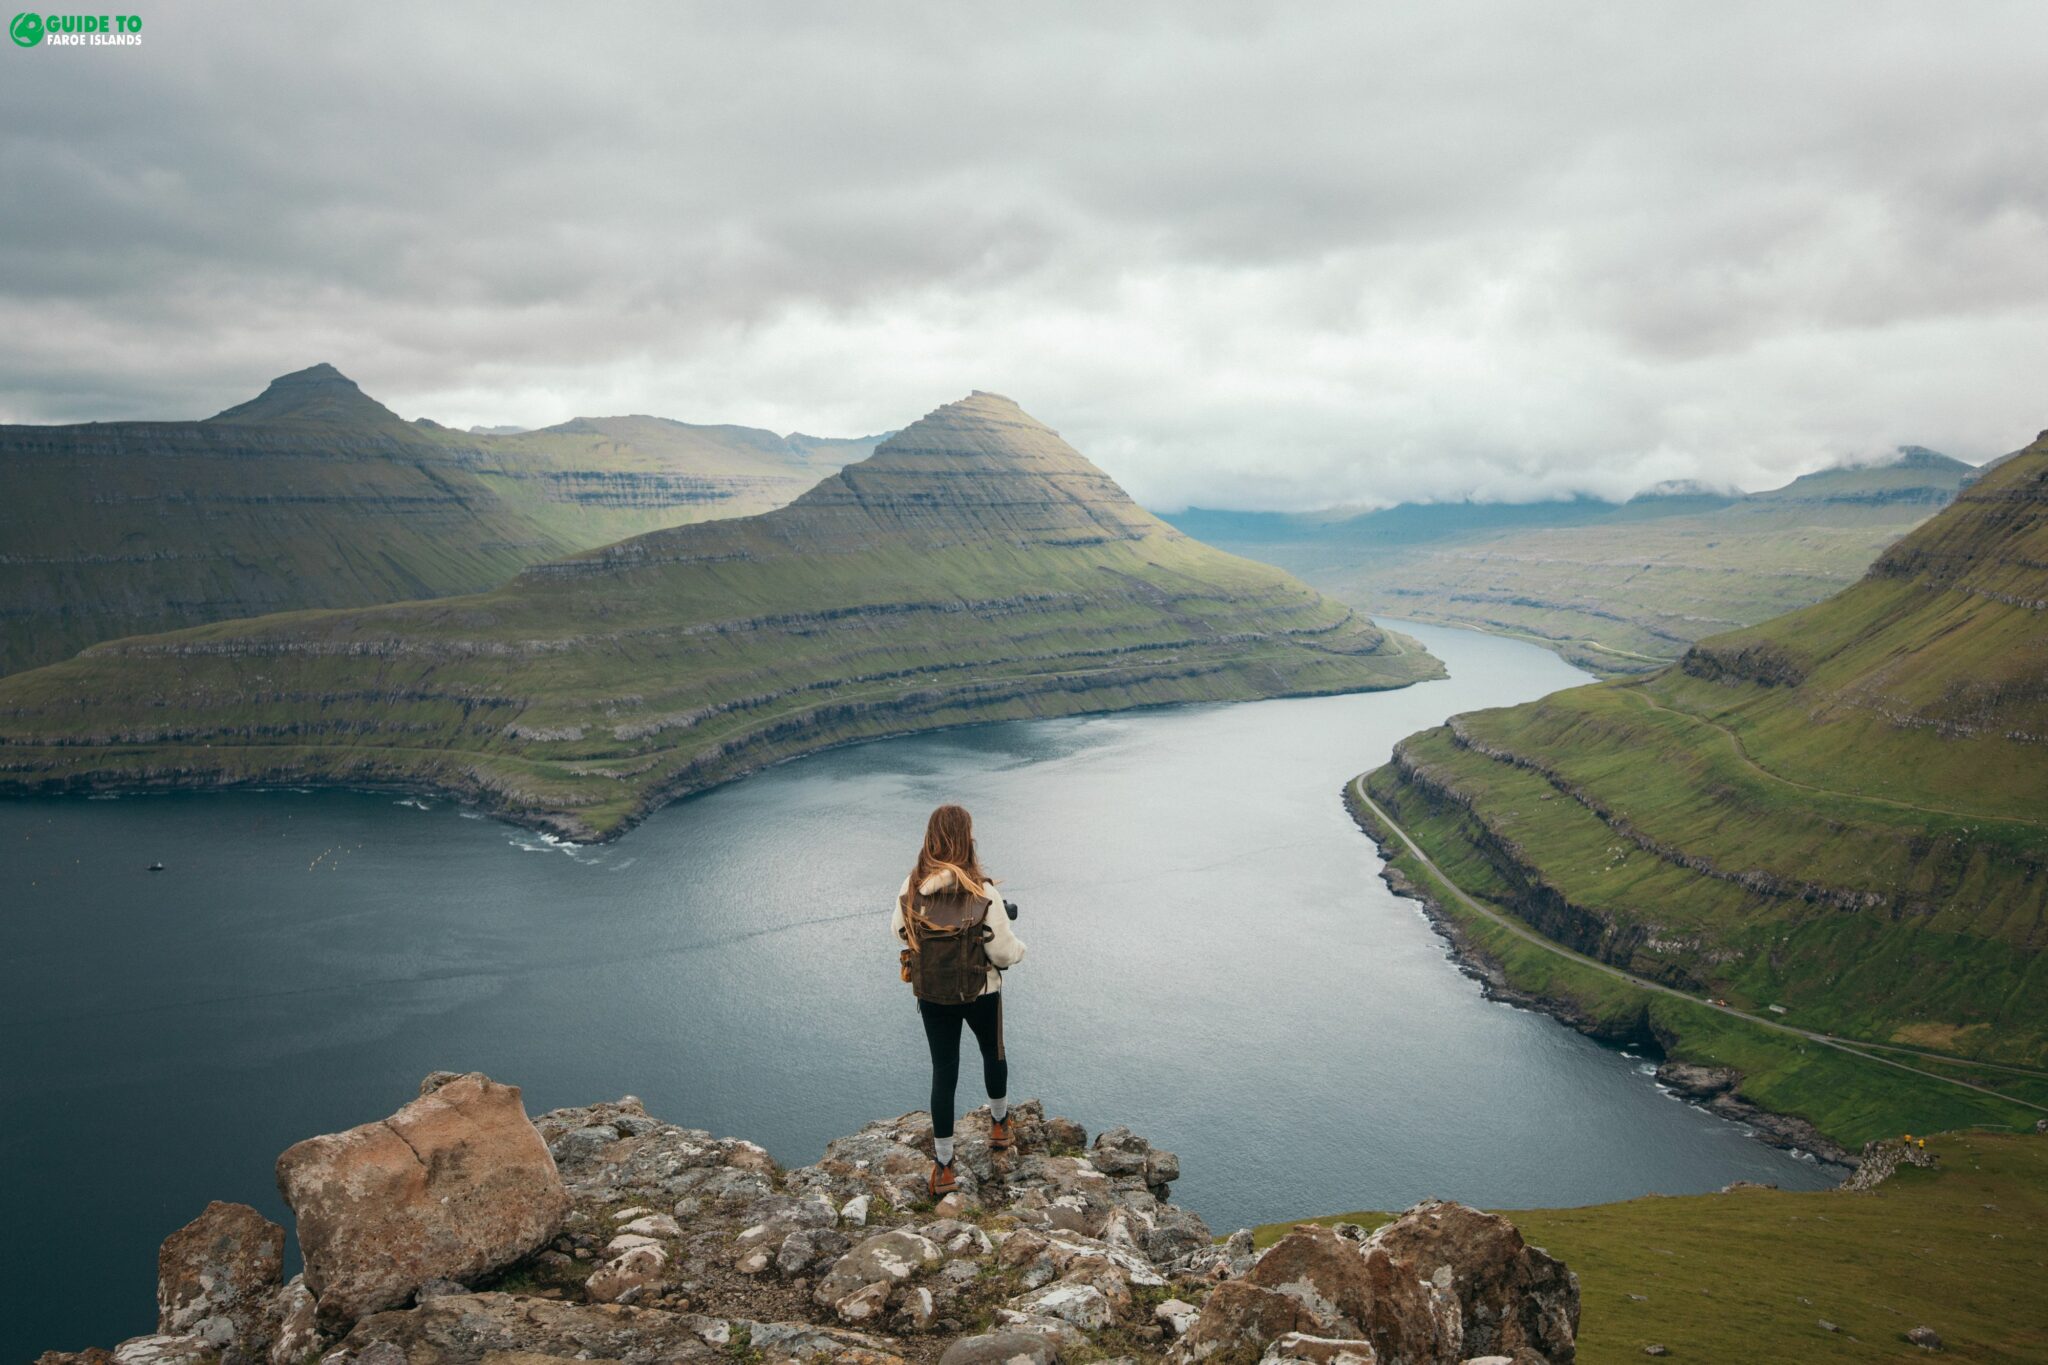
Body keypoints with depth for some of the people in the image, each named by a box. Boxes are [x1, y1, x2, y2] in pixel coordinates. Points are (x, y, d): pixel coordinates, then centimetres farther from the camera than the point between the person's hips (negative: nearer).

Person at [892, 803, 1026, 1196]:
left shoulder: (911, 888, -15)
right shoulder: (982, 893, -24)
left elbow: (898, 930, 3)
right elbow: (1004, 952, -19)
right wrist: (1019, 947, 3)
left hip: (931, 996, 2)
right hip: (981, 994, -2)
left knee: (943, 1072, 13)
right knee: (993, 1054, 27)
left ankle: (943, 1168, 16)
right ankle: (999, 1125, 49)